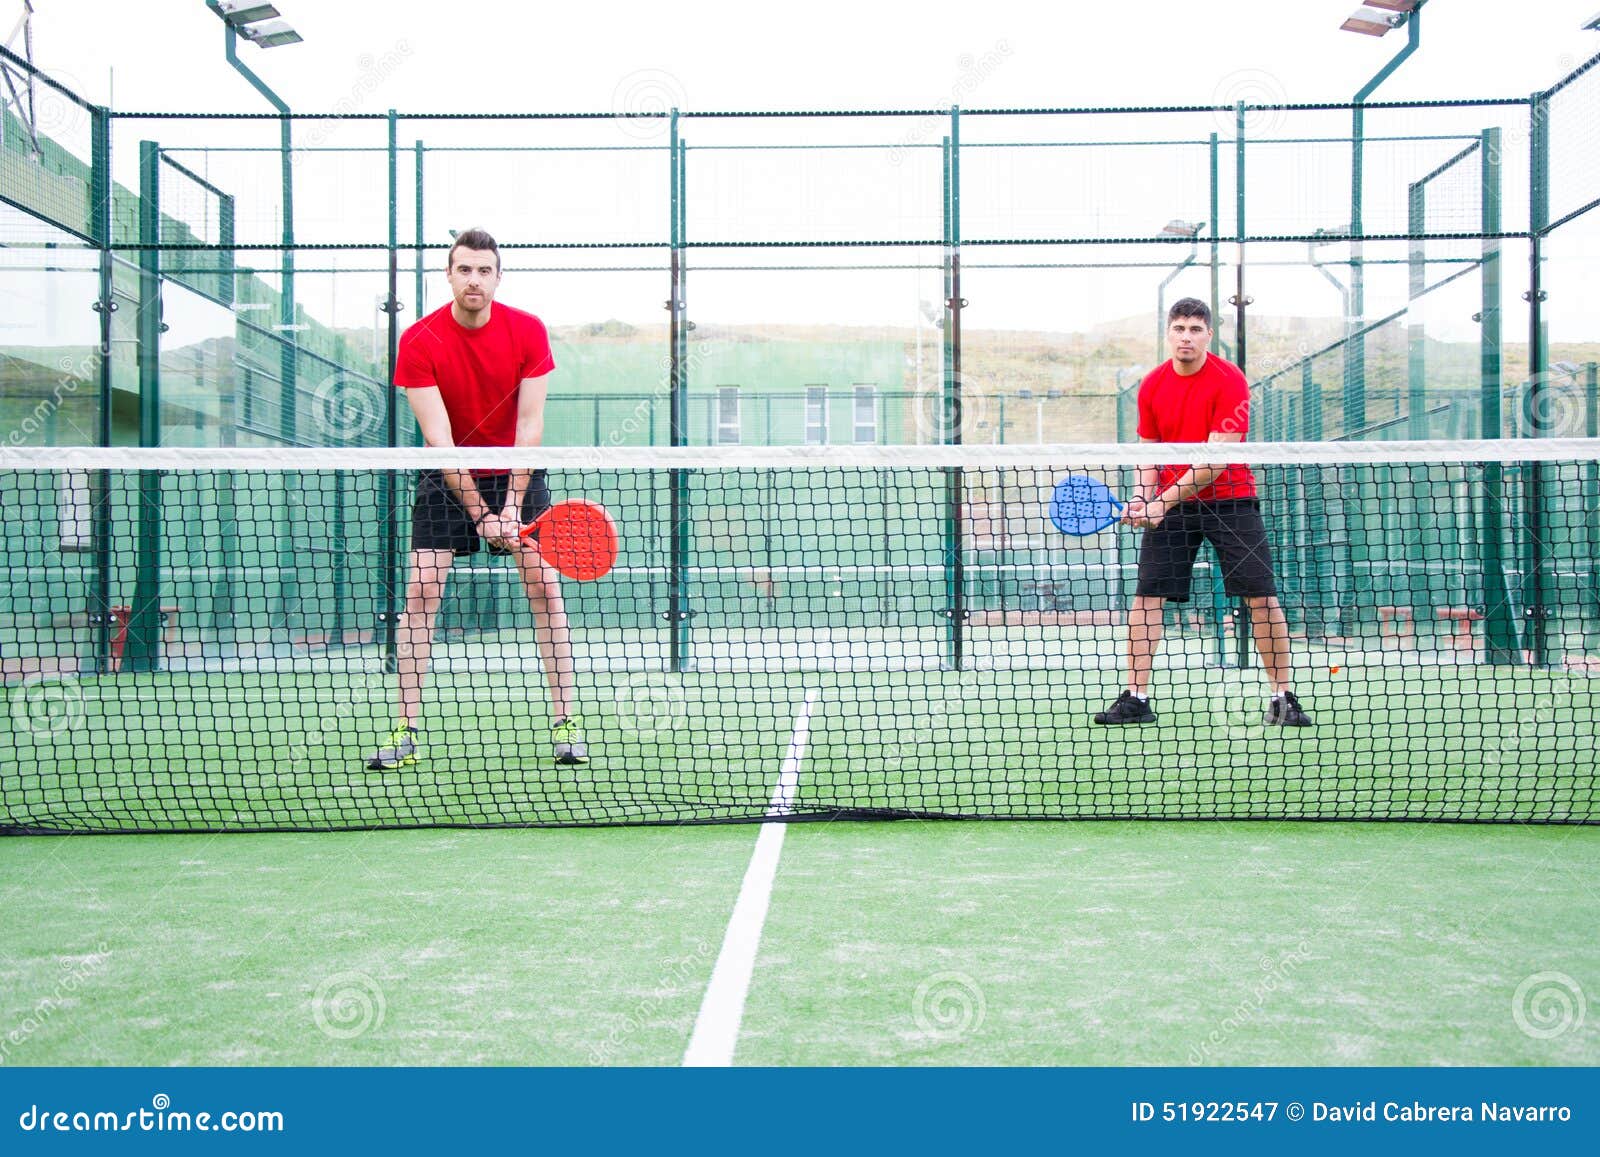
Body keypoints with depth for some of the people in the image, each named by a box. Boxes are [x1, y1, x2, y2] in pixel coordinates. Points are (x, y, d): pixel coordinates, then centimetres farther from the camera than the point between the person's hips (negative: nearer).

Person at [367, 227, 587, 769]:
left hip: (517, 473, 1)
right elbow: (438, 438, -18)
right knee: (421, 591, -9)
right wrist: (479, 514, -23)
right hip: (447, 479, -1)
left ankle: (565, 723, -2)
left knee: (544, 587, -8)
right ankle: (407, 732, -4)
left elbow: (529, 426, -13)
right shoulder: (419, 341, -15)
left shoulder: (529, 332, -12)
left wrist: (511, 505, -22)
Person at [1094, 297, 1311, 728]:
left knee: (1261, 595, -6)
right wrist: (1143, 498, -8)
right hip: (1168, 504, 4)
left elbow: (1217, 459, -19)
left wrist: (1163, 501, -22)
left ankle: (1282, 698, 4)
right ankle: (1136, 697, 2)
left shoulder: (1229, 381, -13)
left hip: (1229, 500, -3)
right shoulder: (1152, 386, 2)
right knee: (1147, 595, -4)